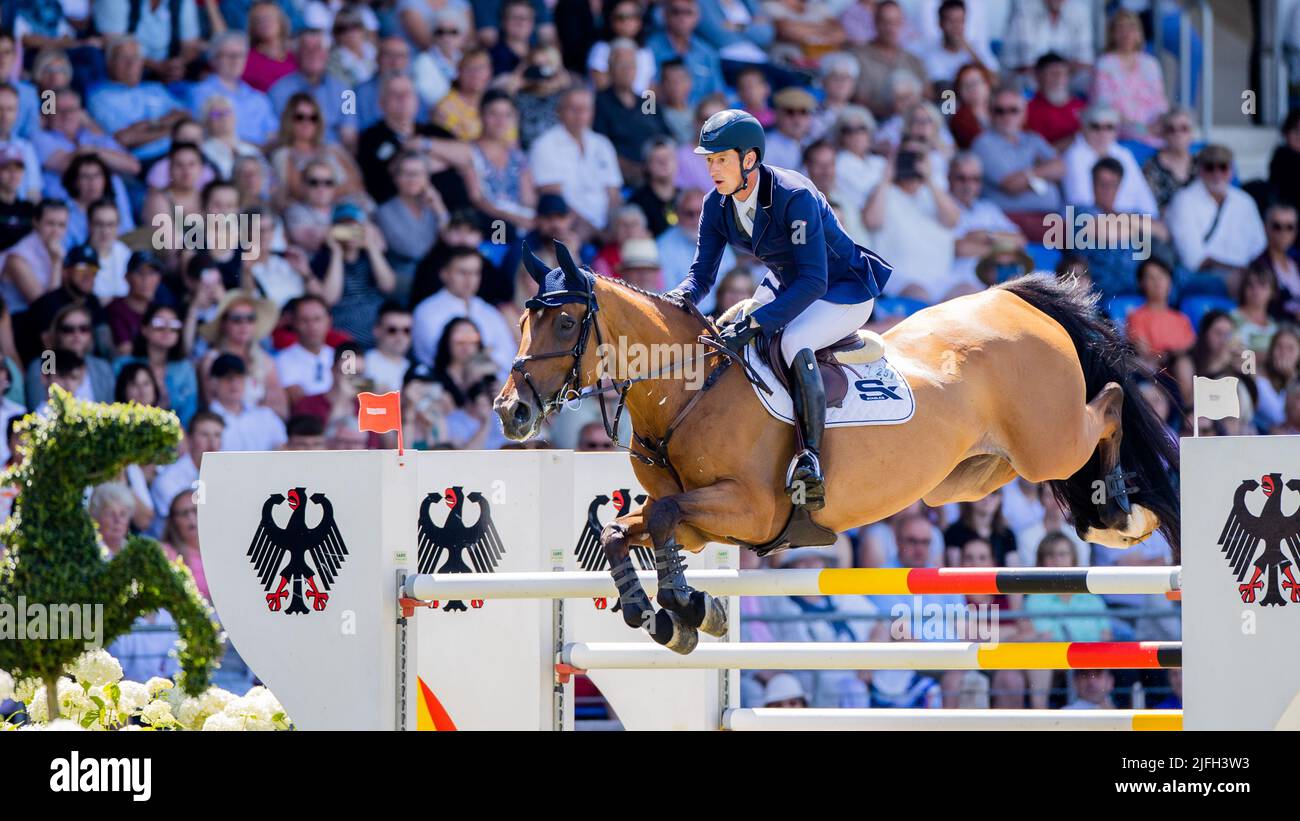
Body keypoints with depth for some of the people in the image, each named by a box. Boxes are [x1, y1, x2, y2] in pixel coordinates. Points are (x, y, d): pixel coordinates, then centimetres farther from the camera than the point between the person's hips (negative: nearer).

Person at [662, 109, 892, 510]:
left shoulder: (794, 197, -32)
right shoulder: (717, 205, -9)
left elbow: (814, 282, -35)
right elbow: (702, 273, -5)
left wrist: (754, 324, -42)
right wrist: (678, 298, -30)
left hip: (844, 291, -8)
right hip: (787, 285, 8)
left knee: (793, 341, -35)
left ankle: (810, 455, -30)